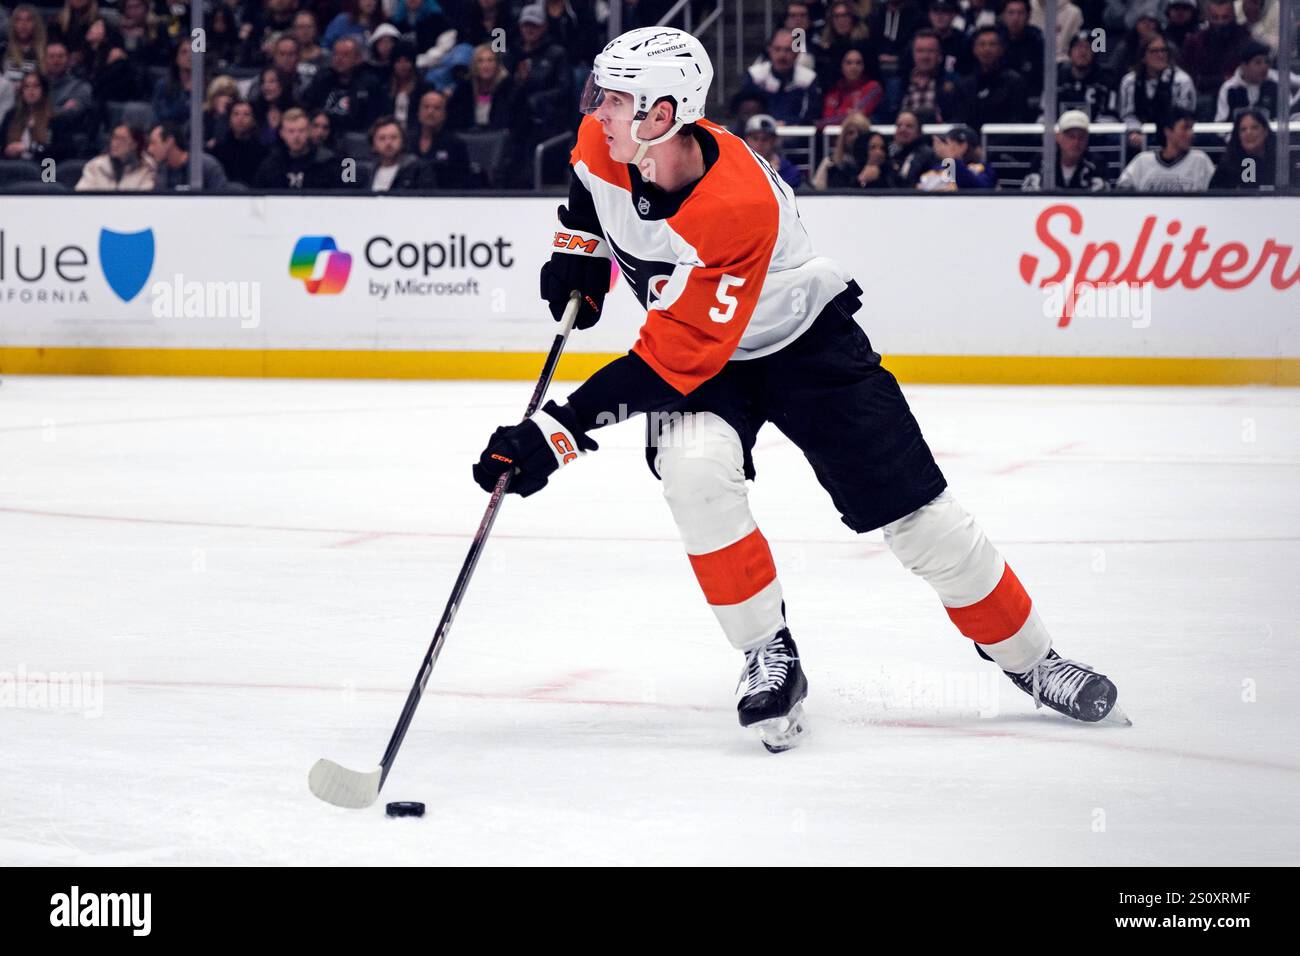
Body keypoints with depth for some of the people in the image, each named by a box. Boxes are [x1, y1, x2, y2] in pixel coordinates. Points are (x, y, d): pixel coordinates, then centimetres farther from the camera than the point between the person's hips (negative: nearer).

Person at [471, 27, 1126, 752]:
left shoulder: (740, 208, -38)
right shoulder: (606, 147, -18)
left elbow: (672, 360, -37)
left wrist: (562, 433, -39)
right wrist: (580, 250, 4)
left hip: (806, 342, -5)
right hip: (696, 353, 5)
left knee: (915, 510, -4)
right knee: (696, 469, -28)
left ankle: (1030, 659, 17)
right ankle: (770, 658, -14)